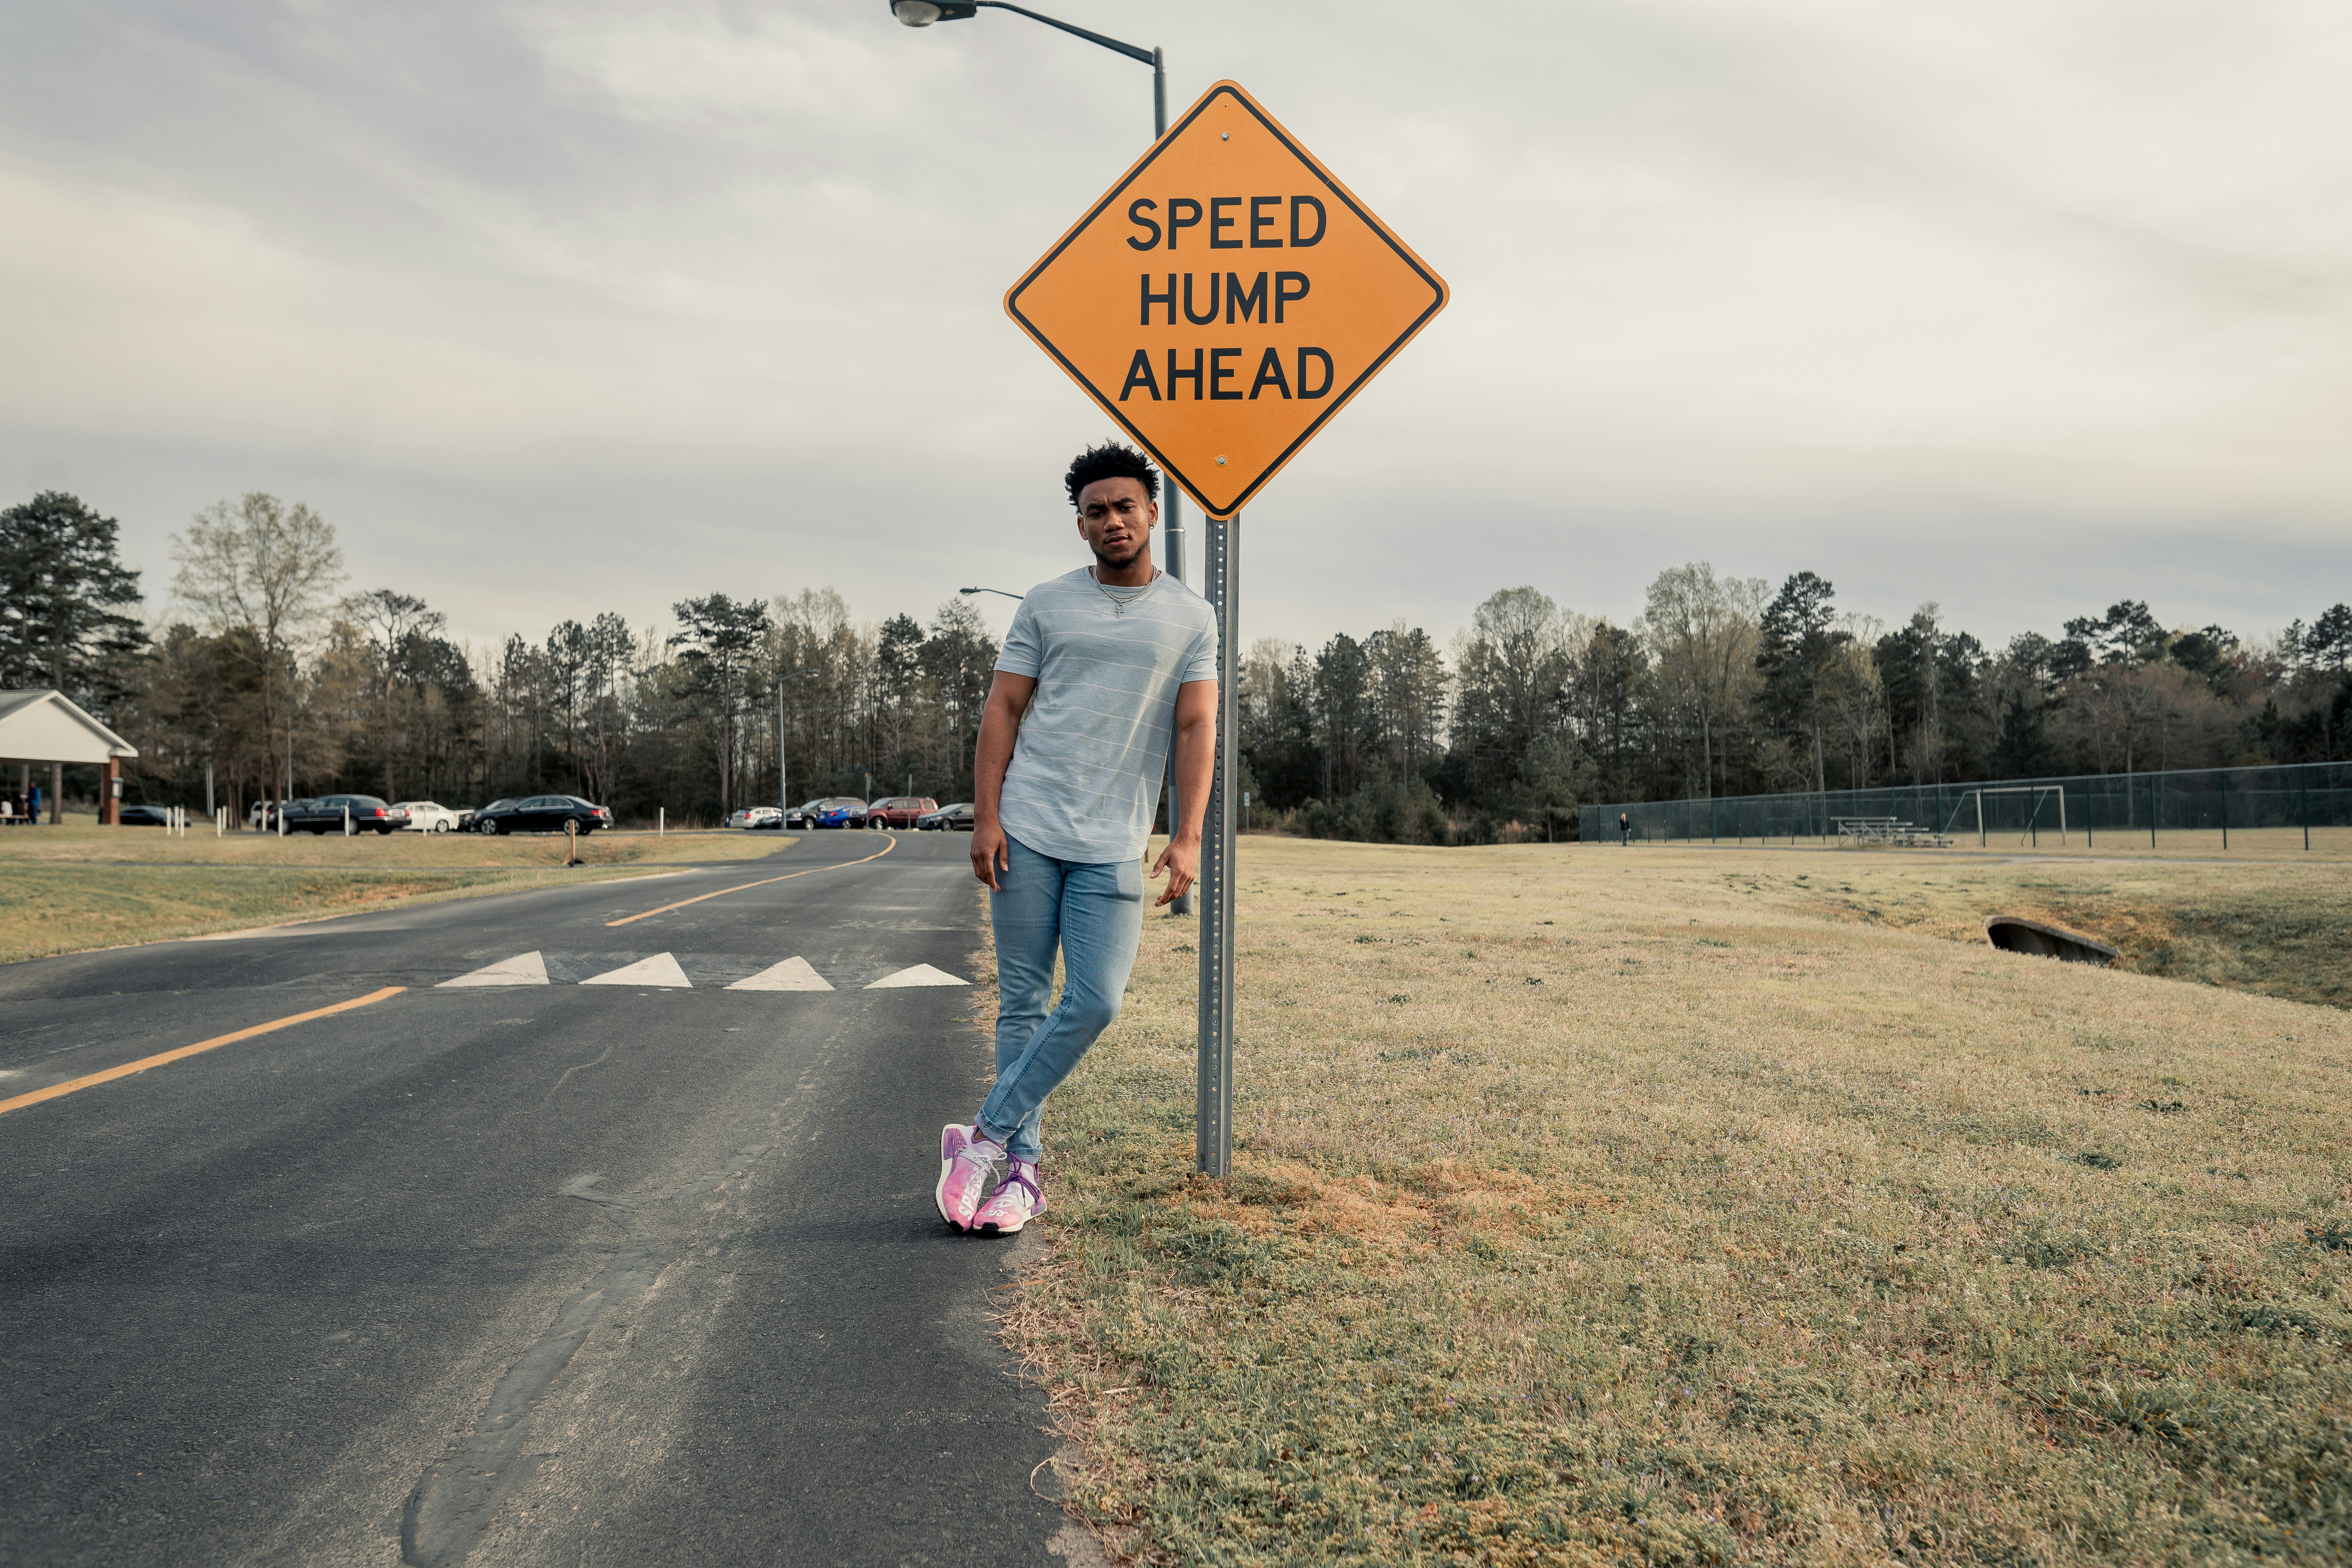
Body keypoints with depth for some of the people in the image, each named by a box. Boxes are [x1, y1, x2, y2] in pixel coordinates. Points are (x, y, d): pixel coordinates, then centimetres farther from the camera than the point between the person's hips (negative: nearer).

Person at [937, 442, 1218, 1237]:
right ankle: (1021, 1169, 14)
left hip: (1114, 847, 0)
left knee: (1096, 1001, -8)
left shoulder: (1191, 618, 8)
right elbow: (1002, 710, 6)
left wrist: (1188, 835, -10)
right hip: (1026, 832, 0)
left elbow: (1196, 729, 2)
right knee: (1022, 1002, 3)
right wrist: (985, 816, -4)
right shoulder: (1047, 604, 8)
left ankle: (987, 1138, 6)